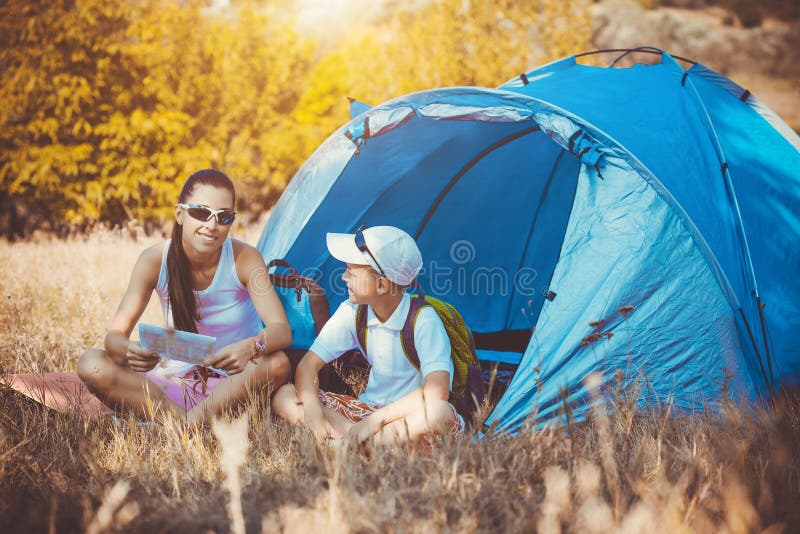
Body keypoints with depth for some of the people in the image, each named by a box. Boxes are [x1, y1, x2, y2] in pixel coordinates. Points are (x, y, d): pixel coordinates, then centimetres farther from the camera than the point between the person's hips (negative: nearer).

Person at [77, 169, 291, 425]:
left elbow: (282, 330, -23)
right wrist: (127, 350, -38)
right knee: (91, 364, -19)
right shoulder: (155, 260, -11)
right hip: (176, 382, 2)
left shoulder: (244, 259, -15)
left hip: (235, 383, -2)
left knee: (278, 364, -35)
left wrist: (250, 347, -47)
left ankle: (192, 420, -25)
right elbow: (115, 333, -12)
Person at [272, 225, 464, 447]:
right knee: (284, 397, -11)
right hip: (368, 407, 5)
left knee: (439, 413, -42)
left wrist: (375, 420, -32)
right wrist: (313, 413, -24)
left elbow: (437, 391, -32)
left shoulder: (423, 320, -19)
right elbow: (307, 365, -4)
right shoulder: (352, 312, -3)